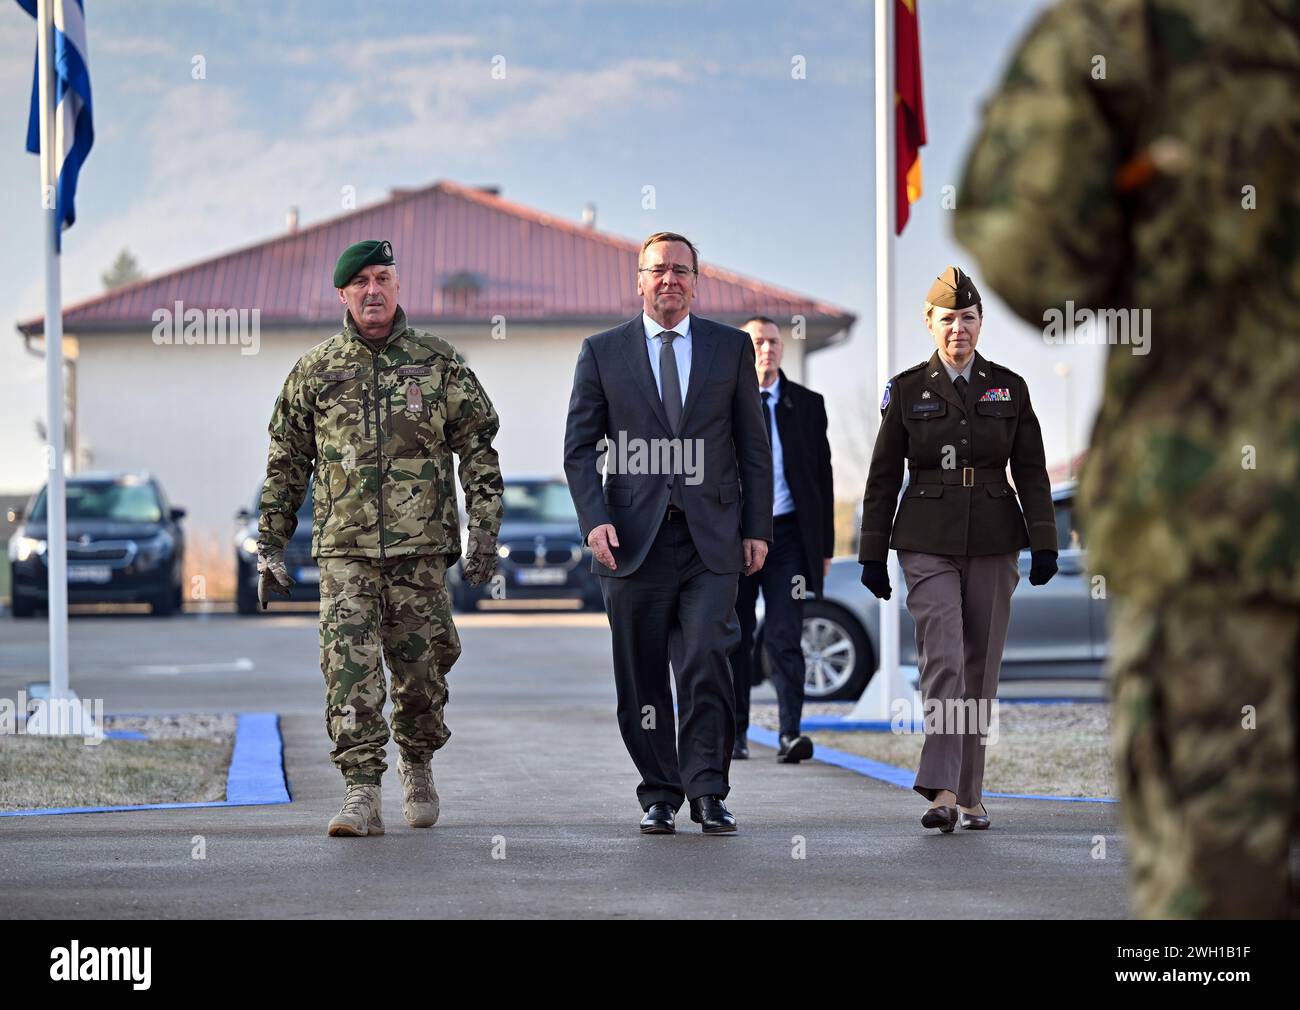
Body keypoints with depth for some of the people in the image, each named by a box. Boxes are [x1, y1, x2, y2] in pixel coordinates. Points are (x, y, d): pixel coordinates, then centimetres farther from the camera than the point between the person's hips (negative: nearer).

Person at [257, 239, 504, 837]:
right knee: (349, 665, -12)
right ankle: (362, 794, -13)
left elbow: (478, 449, 7)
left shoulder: (440, 363, 5)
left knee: (420, 667, 6)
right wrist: (270, 546, 10)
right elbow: (285, 463, 13)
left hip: (420, 547, 0)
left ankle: (417, 767, 31)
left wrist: (484, 531, -2)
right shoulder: (315, 371, 7)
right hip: (344, 548, 0)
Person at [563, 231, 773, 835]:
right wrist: (595, 519, -8)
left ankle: (708, 792, -4)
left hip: (711, 539, 0)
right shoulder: (602, 352, 7)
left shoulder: (731, 348, 10)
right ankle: (658, 796, 15)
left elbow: (753, 447, 11)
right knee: (642, 679, 4)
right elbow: (580, 447, 6)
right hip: (634, 537, 0)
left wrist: (757, 529, 4)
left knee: (706, 664, -13)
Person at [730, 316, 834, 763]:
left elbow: (822, 476, 9)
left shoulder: (807, 405, 7)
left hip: (787, 533, 0)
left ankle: (789, 734, -15)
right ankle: (734, 734, 18)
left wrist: (825, 545, 4)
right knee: (734, 639, 8)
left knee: (785, 637, -11)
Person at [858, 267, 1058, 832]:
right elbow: (883, 477, 6)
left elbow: (1031, 471, 7)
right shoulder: (907, 389, 3)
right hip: (928, 544, -2)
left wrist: (1044, 544, -2)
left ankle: (969, 795, 14)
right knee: (942, 660, -16)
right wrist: (873, 554, 3)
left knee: (980, 669, 6)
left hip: (993, 543, 2)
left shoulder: (1009, 388, 7)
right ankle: (942, 791, -23)